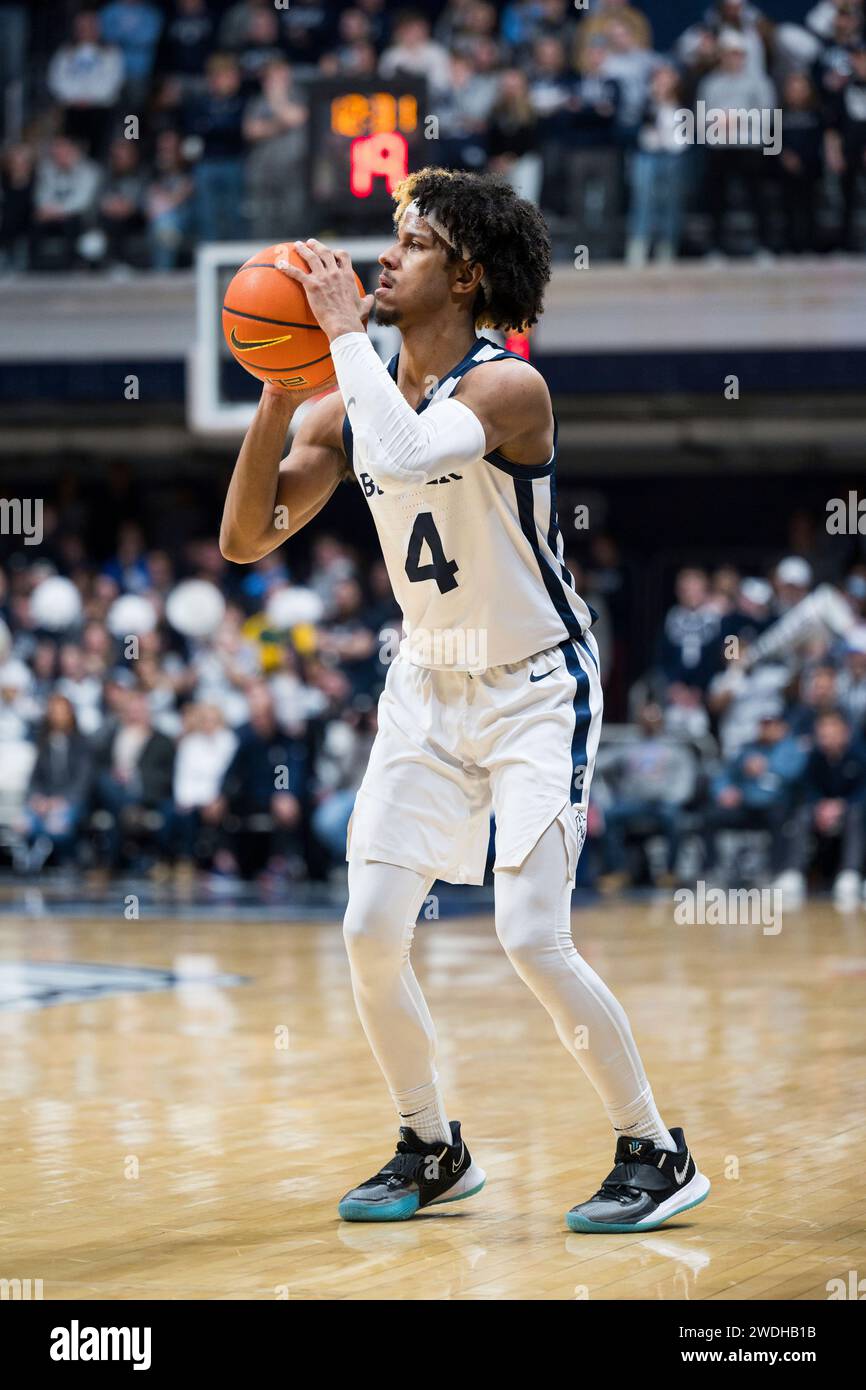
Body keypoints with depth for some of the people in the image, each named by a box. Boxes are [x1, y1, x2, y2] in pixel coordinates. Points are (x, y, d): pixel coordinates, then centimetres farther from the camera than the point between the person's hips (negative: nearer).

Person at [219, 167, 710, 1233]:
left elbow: (404, 455, -42)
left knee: (532, 939, -15)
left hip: (537, 689, -6)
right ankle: (431, 1149, 19)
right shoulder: (352, 401, -1)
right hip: (427, 686, 7)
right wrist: (278, 395, -15)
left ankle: (656, 1155, 1)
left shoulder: (508, 386, -22)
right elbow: (245, 540, -4)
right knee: (371, 932, -1)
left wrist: (345, 329, -31)